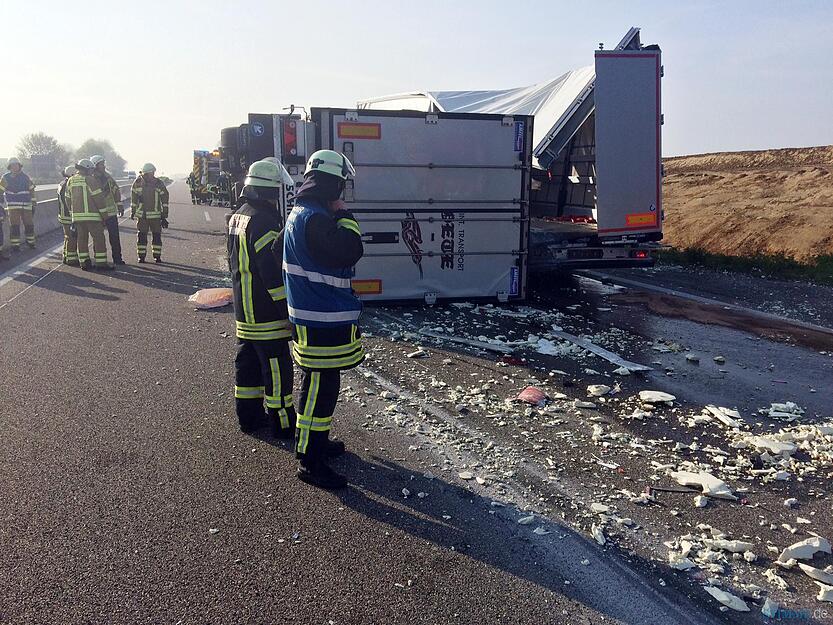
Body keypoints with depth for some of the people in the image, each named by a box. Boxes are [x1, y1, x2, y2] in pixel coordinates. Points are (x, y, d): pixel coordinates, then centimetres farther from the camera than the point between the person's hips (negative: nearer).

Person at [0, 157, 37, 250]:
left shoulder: (25, 177, 8)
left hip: (26, 205, 3)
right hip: (13, 206, -2)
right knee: (14, 226, -5)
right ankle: (15, 245, 0)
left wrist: (34, 203, 15)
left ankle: (30, 241, 25)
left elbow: (31, 190, 15)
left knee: (29, 224, 6)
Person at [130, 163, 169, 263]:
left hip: (155, 215, -1)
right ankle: (141, 256, 11)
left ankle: (157, 256, 13)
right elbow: (133, 198, 13)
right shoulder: (138, 183, 1)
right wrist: (132, 211, 13)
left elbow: (164, 199, 2)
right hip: (141, 215, 1)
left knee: (157, 235, 3)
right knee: (142, 235, 3)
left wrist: (164, 215, 0)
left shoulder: (159, 184, -3)